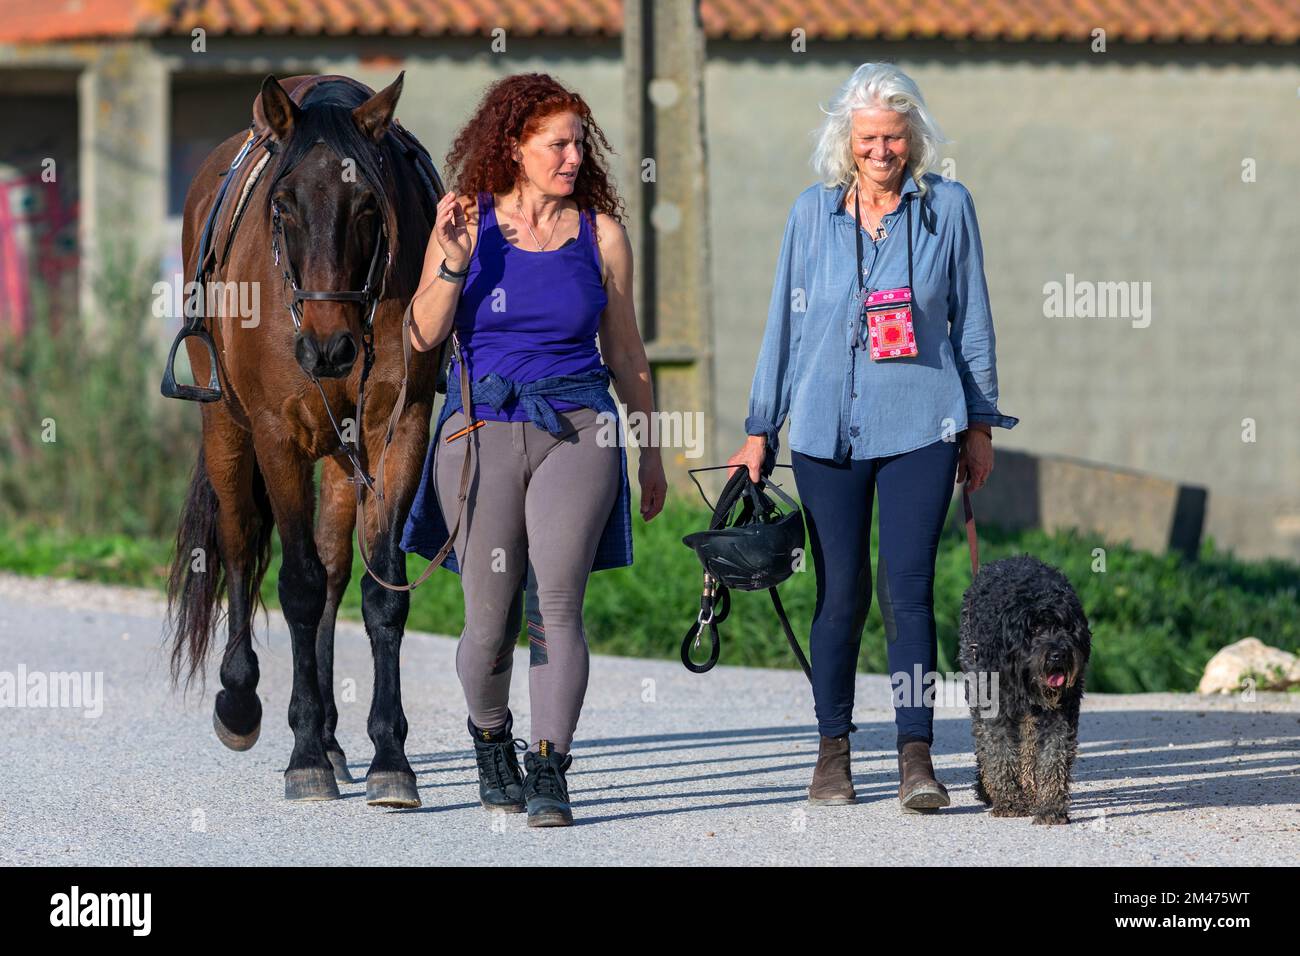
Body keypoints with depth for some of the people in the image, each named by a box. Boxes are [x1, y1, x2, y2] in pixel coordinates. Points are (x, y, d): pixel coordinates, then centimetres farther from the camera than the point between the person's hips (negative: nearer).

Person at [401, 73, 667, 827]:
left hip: (577, 431, 0)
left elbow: (625, 348, 14)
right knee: (491, 617, 2)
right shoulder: (469, 223, 3)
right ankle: (490, 734, 32)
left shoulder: (601, 233, 6)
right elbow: (424, 336, -1)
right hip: (482, 431, 0)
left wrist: (652, 446, 16)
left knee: (560, 596, -17)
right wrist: (453, 261, -15)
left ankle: (549, 772, -17)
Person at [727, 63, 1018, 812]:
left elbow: (972, 321, 8)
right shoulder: (814, 212, 6)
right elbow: (787, 321, 12)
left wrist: (981, 424, 9)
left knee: (907, 586, -10)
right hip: (828, 429, 2)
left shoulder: (948, 207, 2)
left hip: (919, 426, -1)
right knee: (841, 592, 4)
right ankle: (833, 750, 16)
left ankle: (917, 755, -8)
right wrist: (760, 429, 11)